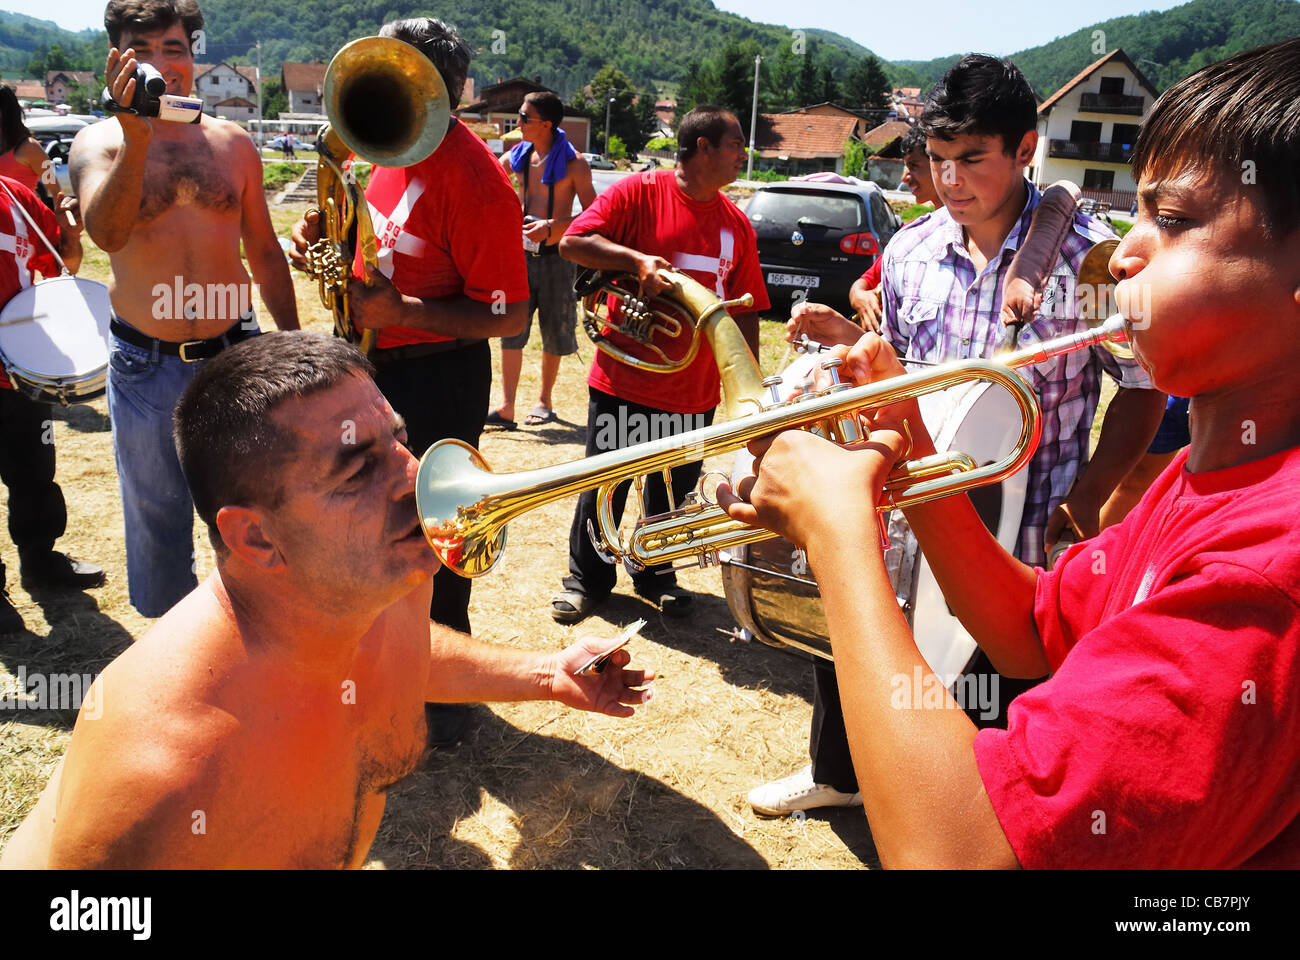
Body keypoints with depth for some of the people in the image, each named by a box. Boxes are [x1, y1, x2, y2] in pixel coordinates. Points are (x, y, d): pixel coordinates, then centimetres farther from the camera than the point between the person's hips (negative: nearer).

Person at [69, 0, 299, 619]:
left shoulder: (232, 143, 4)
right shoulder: (100, 143, -3)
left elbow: (264, 251, 11)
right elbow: (105, 232, -24)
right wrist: (138, 139, -38)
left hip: (236, 355, 1)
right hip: (145, 366, -1)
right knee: (155, 515, 13)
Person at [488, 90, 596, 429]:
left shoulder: (573, 163, -9)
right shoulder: (518, 155, 7)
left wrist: (551, 227, -22)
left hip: (554, 256, -4)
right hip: (521, 253, 4)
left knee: (554, 335, 8)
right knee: (511, 331, -4)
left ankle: (544, 401, 24)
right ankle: (506, 407, -3)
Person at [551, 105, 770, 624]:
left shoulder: (737, 225, 8)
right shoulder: (639, 192, -5)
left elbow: (744, 312, 10)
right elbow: (572, 242, -12)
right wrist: (637, 259, -24)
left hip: (695, 389, 4)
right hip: (624, 379, -4)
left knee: (673, 493, 13)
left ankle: (656, 575, 34)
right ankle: (586, 578, 26)